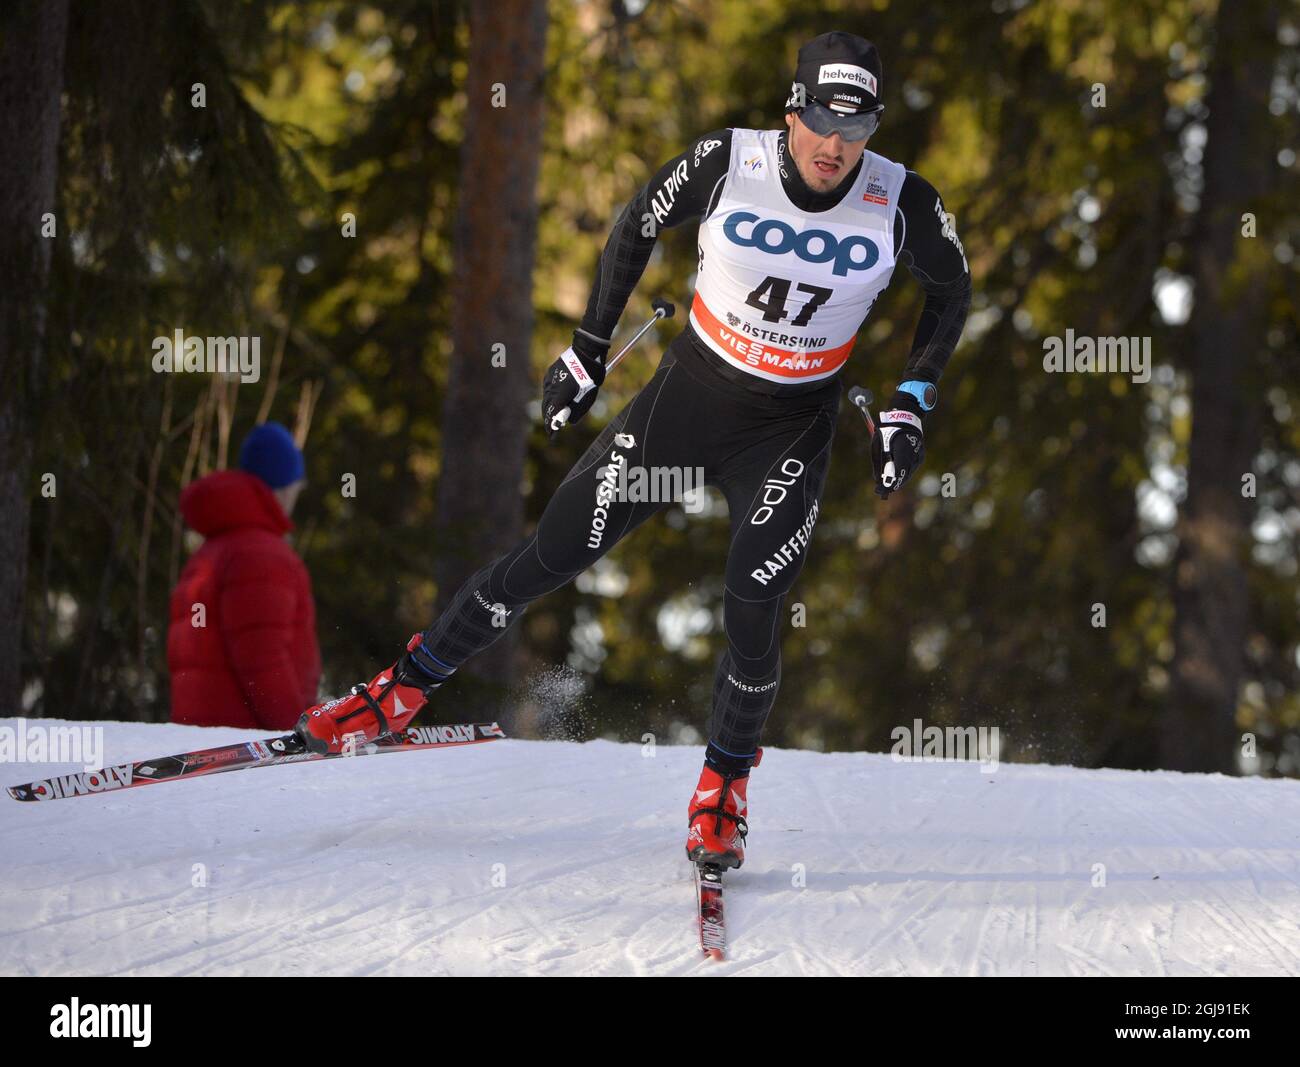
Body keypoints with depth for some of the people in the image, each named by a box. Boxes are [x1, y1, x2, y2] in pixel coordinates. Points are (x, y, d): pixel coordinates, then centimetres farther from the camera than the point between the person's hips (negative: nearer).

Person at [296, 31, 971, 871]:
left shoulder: (903, 203, -16)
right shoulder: (727, 162, -18)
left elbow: (952, 289, 4)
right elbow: (641, 225, 1)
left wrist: (910, 407, -4)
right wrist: (589, 349, 3)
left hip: (790, 431, 0)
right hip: (689, 389, 1)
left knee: (752, 616, -13)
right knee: (551, 558, 2)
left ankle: (724, 785, 13)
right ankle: (405, 690, 18)